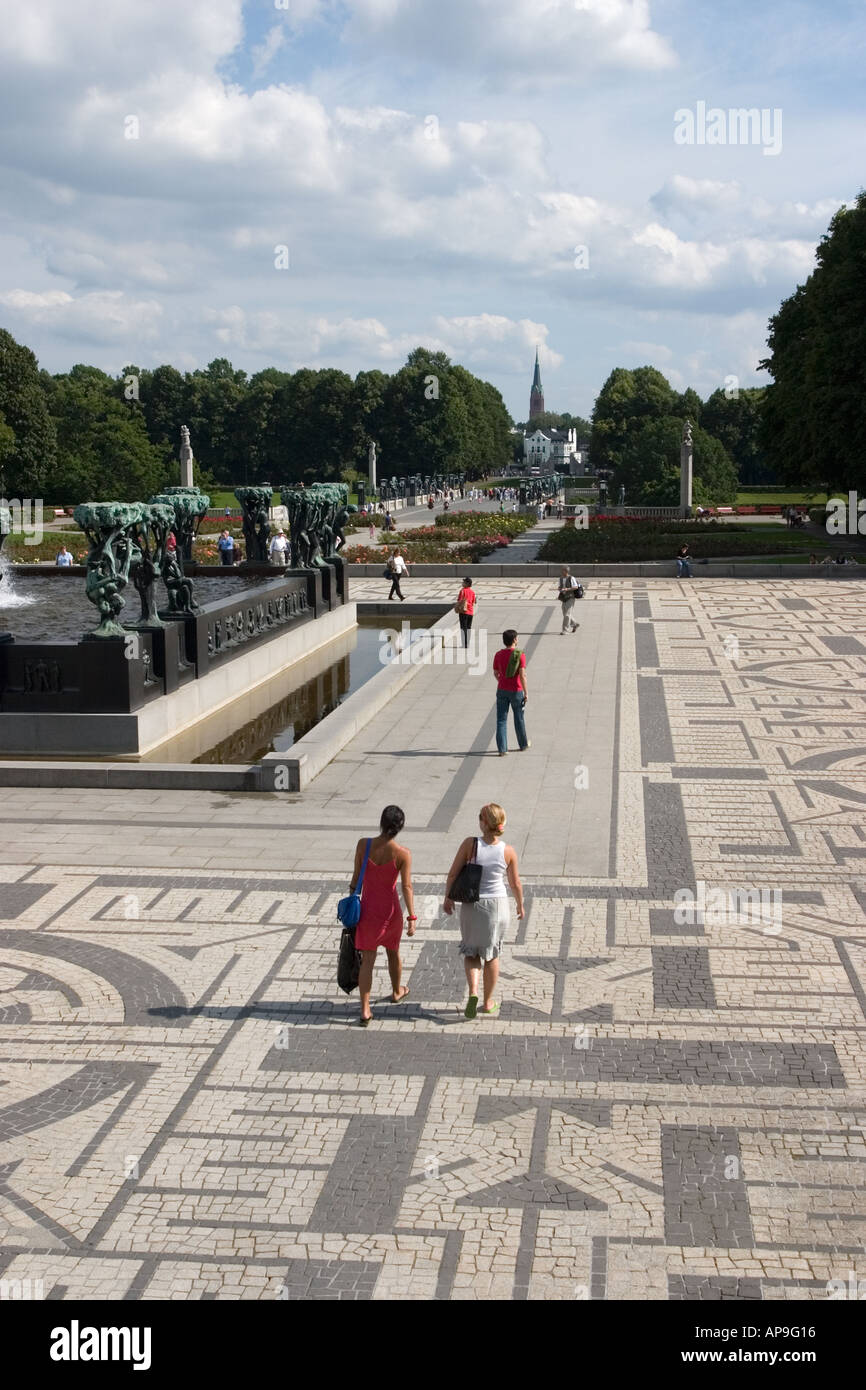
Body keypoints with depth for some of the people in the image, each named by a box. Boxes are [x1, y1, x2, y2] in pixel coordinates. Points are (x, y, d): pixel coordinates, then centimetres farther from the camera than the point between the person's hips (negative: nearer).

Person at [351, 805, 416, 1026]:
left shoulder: (363, 845, -12)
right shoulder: (402, 854, -17)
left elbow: (356, 877, -3)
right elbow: (406, 887, -15)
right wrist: (412, 918, -9)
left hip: (368, 908, 1)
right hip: (390, 909, -1)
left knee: (367, 959, 6)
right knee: (393, 952, 24)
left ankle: (365, 1011, 0)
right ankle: (397, 992, 47)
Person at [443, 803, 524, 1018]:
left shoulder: (470, 844, -17)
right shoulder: (508, 852, -13)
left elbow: (453, 873, -10)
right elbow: (515, 883, -1)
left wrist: (448, 898, 6)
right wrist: (520, 905, 17)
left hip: (471, 905, -1)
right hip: (497, 904, 1)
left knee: (471, 952, 18)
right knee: (491, 954, 19)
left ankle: (473, 992, -4)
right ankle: (488, 1003, 28)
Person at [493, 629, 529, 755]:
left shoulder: (498, 655, -4)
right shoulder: (520, 655, -15)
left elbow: (495, 673, 7)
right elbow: (522, 675, -17)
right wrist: (526, 692, -9)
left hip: (502, 691, 2)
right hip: (516, 691, -2)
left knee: (501, 720, 5)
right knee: (519, 719, 15)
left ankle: (502, 749, 0)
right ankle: (523, 745, 32)